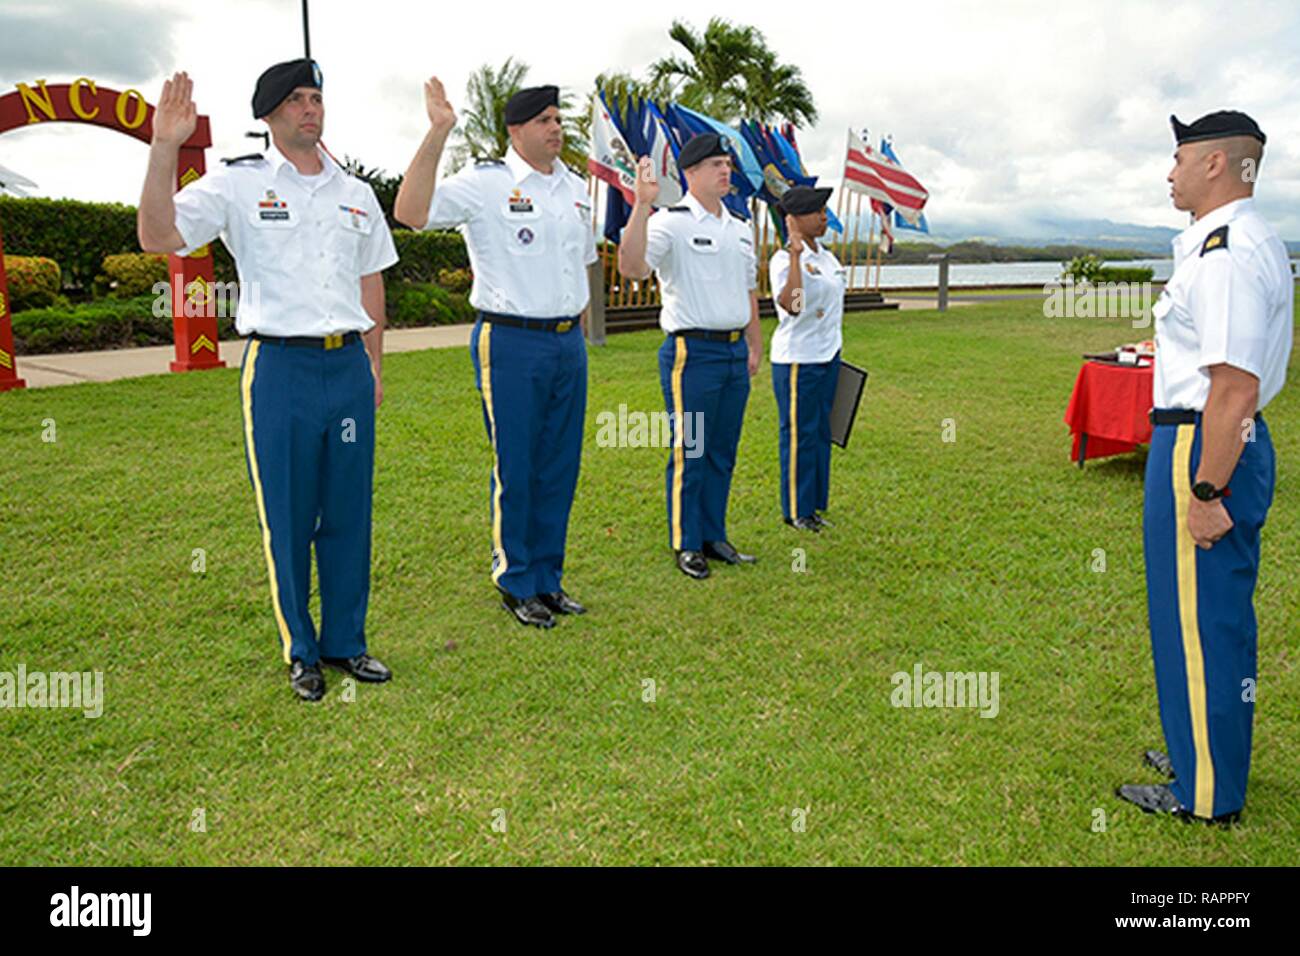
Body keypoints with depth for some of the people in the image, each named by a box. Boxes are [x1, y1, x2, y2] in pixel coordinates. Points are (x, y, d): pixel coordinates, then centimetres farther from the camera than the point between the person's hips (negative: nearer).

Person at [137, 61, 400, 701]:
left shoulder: (355, 193, 15)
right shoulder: (237, 185, 2)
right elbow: (158, 237, -9)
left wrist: (373, 367, 14)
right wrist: (165, 147, -18)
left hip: (348, 365, 4)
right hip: (279, 367, -3)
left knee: (350, 513, 8)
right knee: (287, 518, 3)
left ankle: (344, 642, 22)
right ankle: (301, 653, 18)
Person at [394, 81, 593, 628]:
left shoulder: (576, 188, 14)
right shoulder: (485, 183, -6)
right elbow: (410, 212, -19)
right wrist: (437, 134, -25)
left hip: (568, 342, 6)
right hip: (511, 343, -6)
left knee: (560, 468, 10)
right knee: (514, 470, 1)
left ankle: (548, 579, 24)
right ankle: (515, 586, 16)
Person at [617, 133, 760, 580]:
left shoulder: (741, 229, 16)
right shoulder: (670, 222, -7)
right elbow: (631, 267, -24)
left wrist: (754, 346, 20)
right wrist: (642, 204, -30)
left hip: (735, 351, 7)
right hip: (692, 351, -7)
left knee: (723, 451, 12)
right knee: (689, 453, -1)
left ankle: (714, 537, 23)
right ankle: (686, 545, 11)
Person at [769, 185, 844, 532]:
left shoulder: (827, 257, 12)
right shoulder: (783, 260, -15)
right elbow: (791, 305, -34)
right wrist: (795, 254, -34)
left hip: (827, 357, 8)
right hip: (797, 360, -8)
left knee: (820, 432, 14)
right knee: (799, 434, 0)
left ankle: (815, 504, 25)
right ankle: (796, 510, 13)